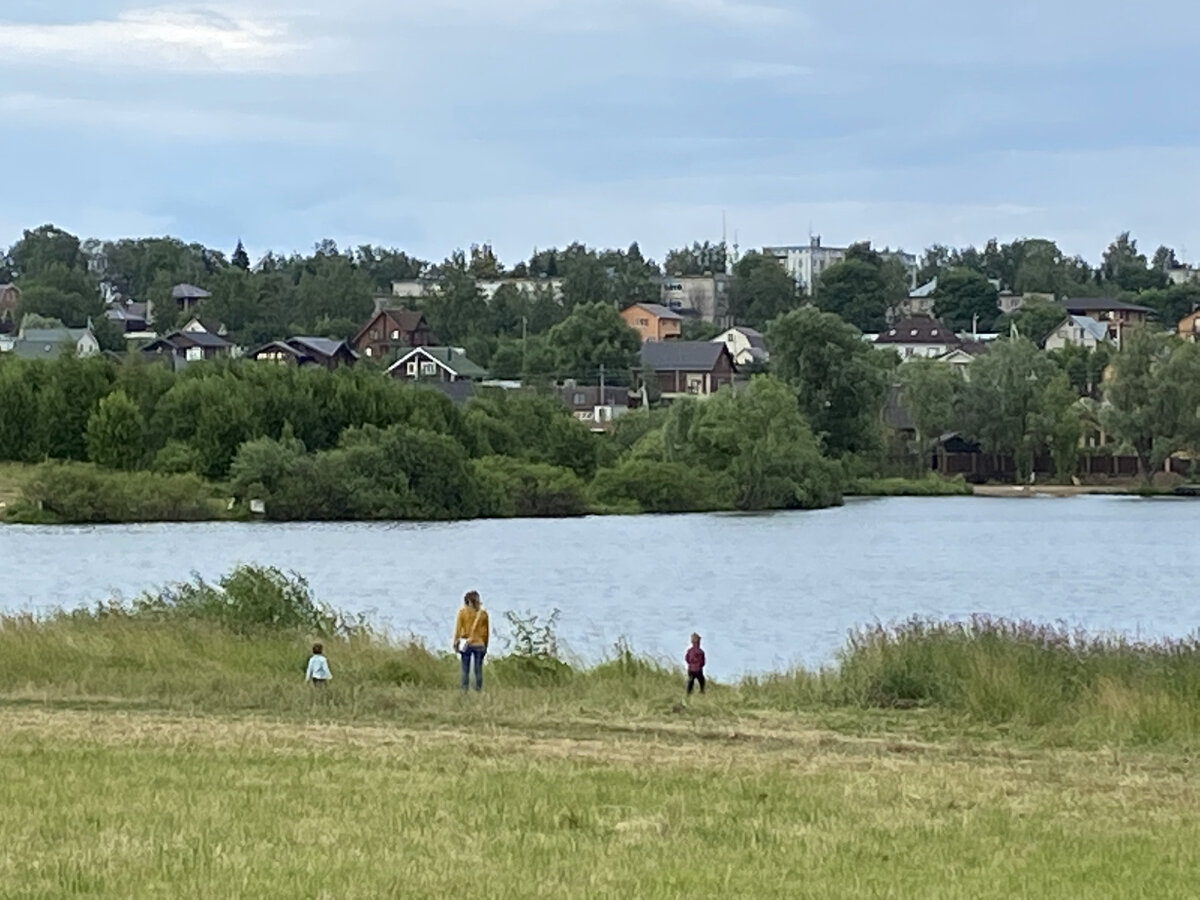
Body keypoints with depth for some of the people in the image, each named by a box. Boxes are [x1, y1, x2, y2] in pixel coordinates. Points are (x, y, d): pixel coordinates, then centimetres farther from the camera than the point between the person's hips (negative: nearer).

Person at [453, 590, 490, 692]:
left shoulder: (462, 612, -5)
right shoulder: (483, 613, 1)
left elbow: (458, 629, -5)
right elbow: (485, 631, 6)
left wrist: (456, 643, 0)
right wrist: (485, 646, 13)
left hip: (466, 644, -2)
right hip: (479, 644, 2)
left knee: (465, 670, 2)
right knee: (478, 671, 4)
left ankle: (465, 690, -2)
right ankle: (479, 690, 3)